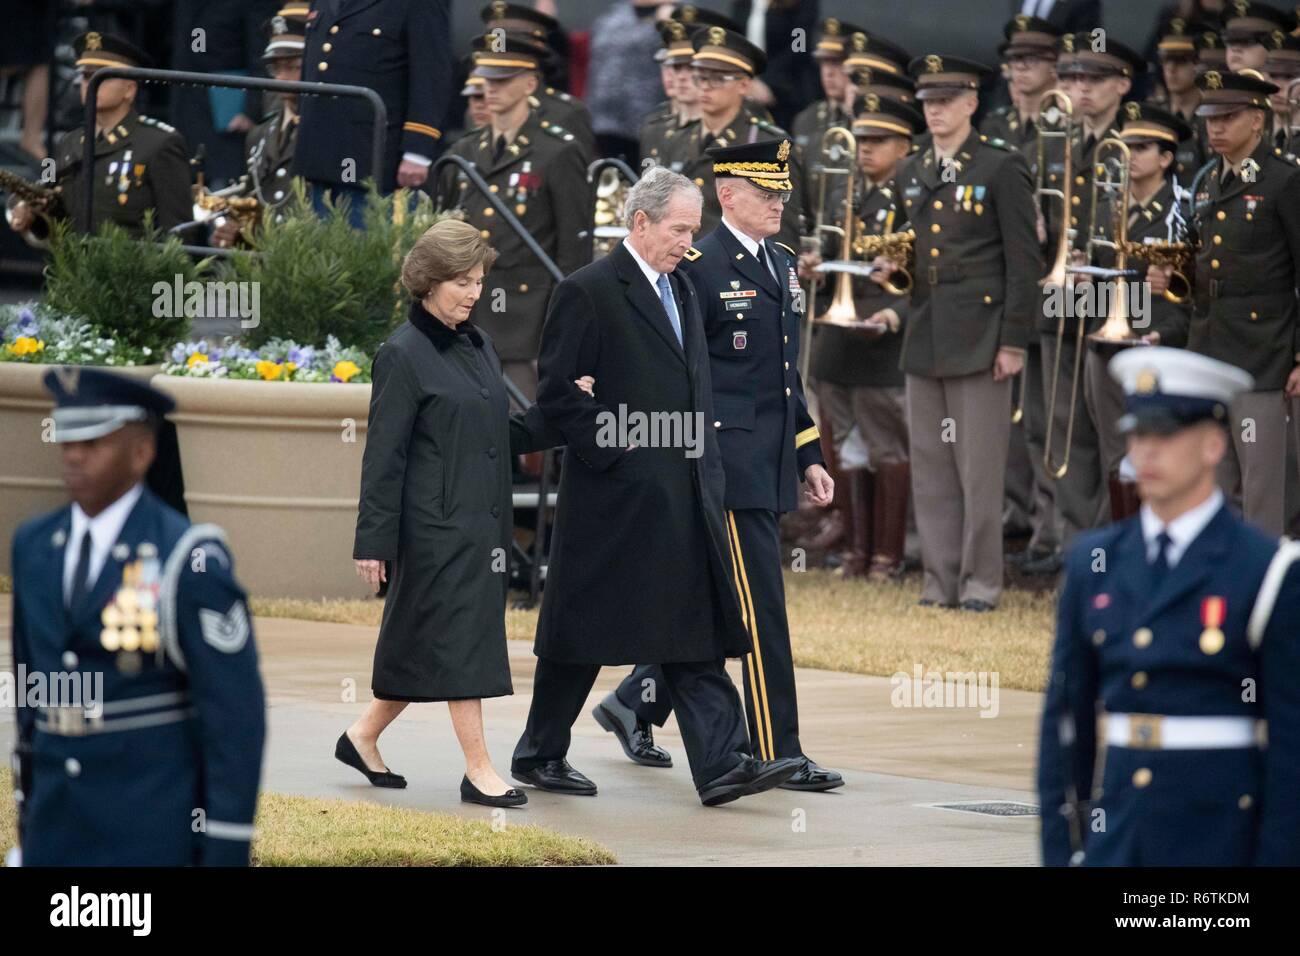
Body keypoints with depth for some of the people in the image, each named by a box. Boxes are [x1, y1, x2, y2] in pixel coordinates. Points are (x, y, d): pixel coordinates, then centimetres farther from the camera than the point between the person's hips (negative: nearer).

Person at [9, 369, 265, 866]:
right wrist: (27, 806, 19)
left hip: (157, 833, -6)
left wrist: (226, 859, -15)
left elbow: (236, 712, -14)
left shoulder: (189, 560, -14)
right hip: (60, 833, 6)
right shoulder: (36, 545, 7)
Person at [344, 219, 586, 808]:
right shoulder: (404, 356, -11)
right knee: (458, 637, -6)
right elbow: (384, 455, -11)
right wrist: (374, 542, -13)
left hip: (481, 521, 8)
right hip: (436, 522, -8)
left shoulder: (478, 344, 12)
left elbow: (501, 435, 17)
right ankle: (478, 770, -3)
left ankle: (364, 736, 26)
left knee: (422, 643, 12)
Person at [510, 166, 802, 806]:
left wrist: (707, 475, 15)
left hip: (683, 499, 7)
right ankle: (539, 755, 17)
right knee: (582, 633, 3)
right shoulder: (587, 292, -9)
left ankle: (722, 765, -7)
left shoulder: (683, 292, 17)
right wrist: (610, 450, -13)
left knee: (696, 633, -1)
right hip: (615, 499, -7)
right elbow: (557, 393, -12)